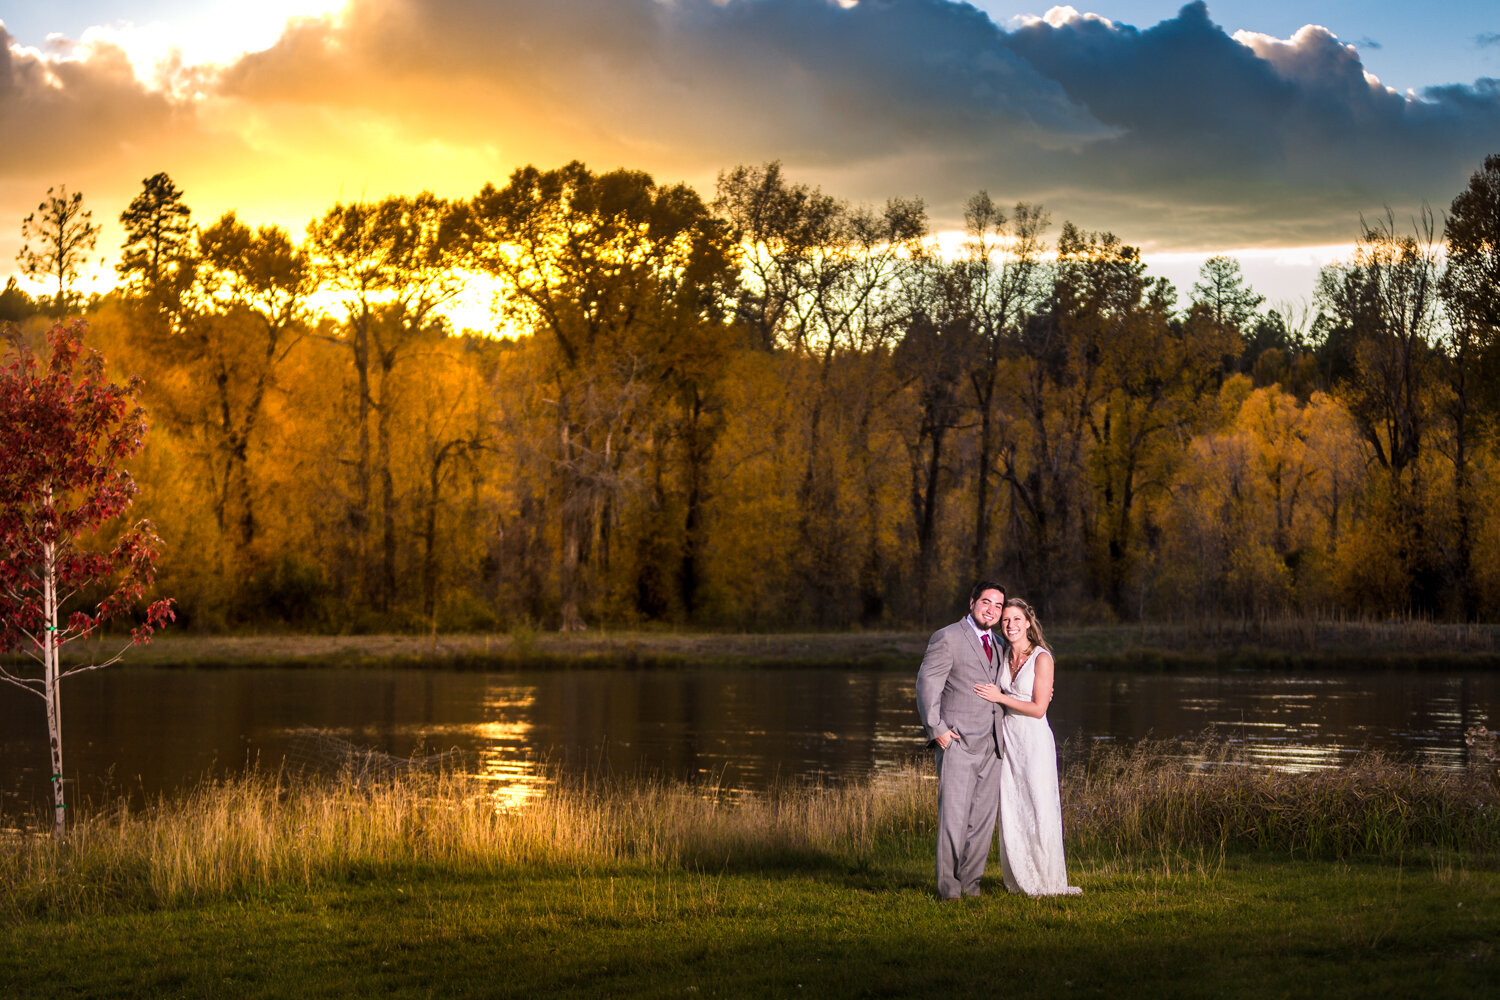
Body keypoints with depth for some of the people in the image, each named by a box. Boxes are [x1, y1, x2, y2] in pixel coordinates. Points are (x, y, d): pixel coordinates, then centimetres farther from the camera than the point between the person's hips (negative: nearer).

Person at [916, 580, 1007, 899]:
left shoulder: (997, 645, 19)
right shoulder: (947, 638, -4)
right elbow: (927, 684, -8)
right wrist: (937, 729, -14)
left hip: (991, 746, 7)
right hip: (957, 742, -7)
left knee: (984, 816, 5)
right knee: (954, 815, -10)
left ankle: (970, 882, 12)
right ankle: (948, 885, -5)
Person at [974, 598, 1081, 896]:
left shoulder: (1041, 658, -10)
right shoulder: (1005, 656, 9)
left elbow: (1039, 709, -13)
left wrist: (1000, 697, -15)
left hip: (1034, 740, -6)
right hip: (1007, 738, 6)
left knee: (1039, 811, -3)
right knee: (1011, 811, 5)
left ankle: (1048, 882, 6)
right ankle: (1019, 880, 13)